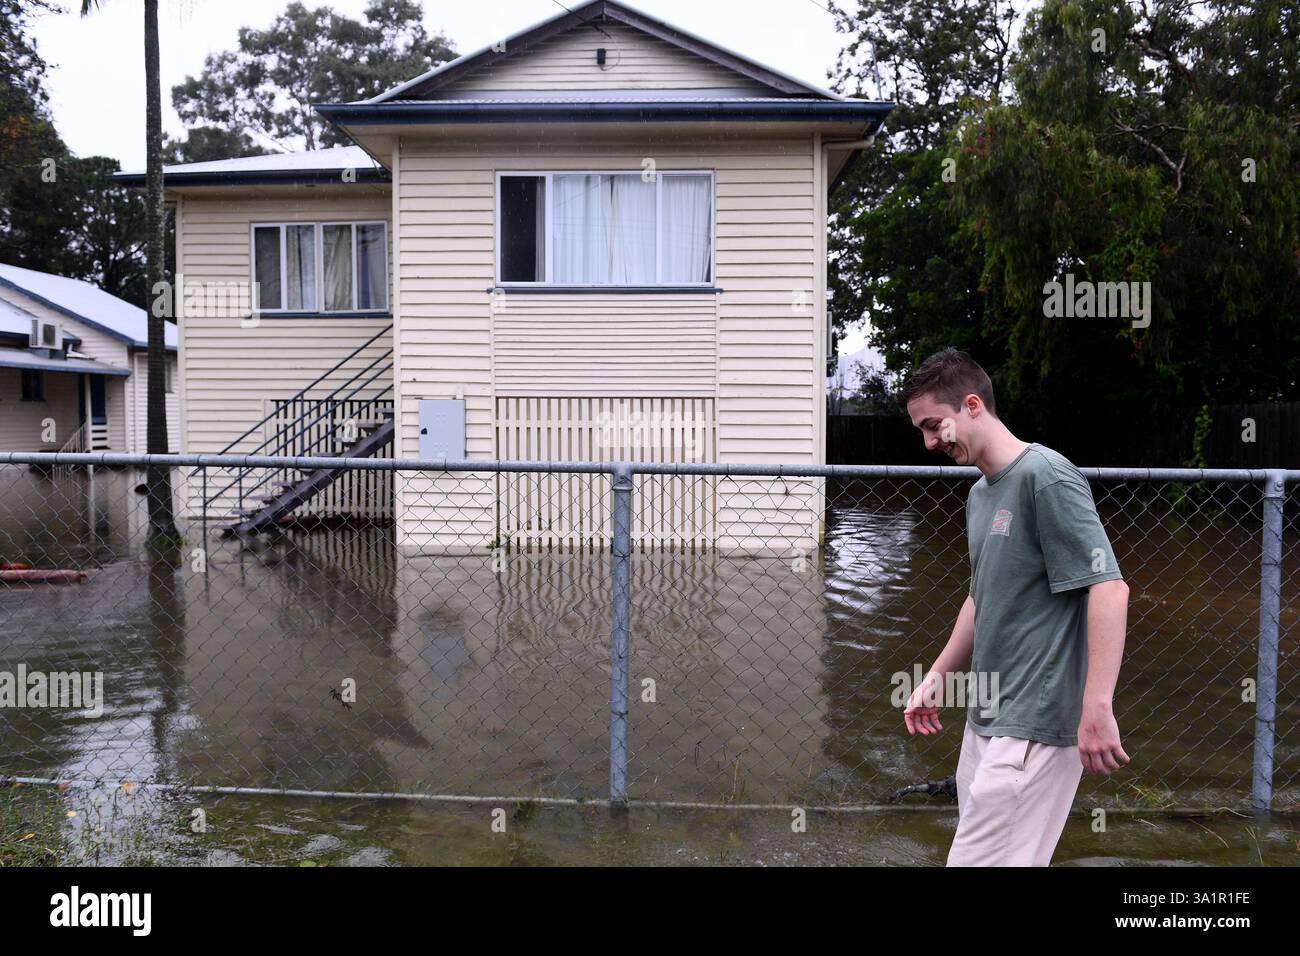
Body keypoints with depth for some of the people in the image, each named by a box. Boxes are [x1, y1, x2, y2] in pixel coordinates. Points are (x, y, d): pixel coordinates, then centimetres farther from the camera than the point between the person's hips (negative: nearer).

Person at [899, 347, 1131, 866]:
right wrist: (936, 677, 22)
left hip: (1036, 725, -9)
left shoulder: (1045, 476, -14)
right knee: (979, 841, 14)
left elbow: (1108, 587, -20)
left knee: (980, 858, -8)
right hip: (986, 716, 9)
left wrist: (1097, 707, -24)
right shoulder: (979, 494, 13)